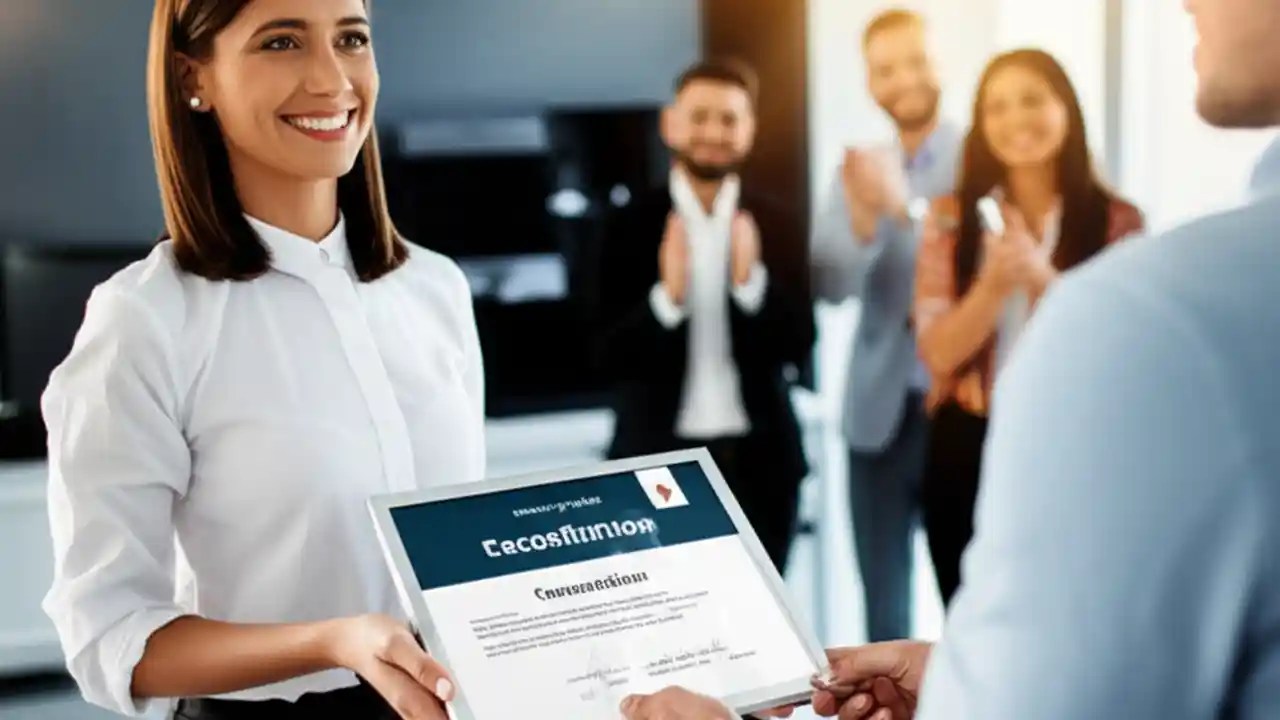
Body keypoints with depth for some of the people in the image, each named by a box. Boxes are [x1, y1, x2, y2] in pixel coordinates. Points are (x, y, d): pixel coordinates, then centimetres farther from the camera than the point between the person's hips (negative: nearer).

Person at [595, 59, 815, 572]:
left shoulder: (774, 224, 4)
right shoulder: (632, 225, -2)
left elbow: (799, 344, -2)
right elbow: (609, 358, -7)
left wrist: (751, 280, -19)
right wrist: (667, 296, -24)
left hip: (758, 458, 2)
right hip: (660, 459, -2)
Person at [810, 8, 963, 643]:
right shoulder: (858, 168, 9)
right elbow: (831, 284, -1)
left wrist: (905, 207, -31)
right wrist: (862, 216, -21)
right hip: (880, 414, 4)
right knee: (883, 607, 13)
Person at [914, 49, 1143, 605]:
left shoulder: (1116, 221, -2)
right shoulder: (952, 219, 1)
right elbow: (938, 352, -6)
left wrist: (1041, 277, -21)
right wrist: (997, 280, -22)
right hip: (968, 449, 1)